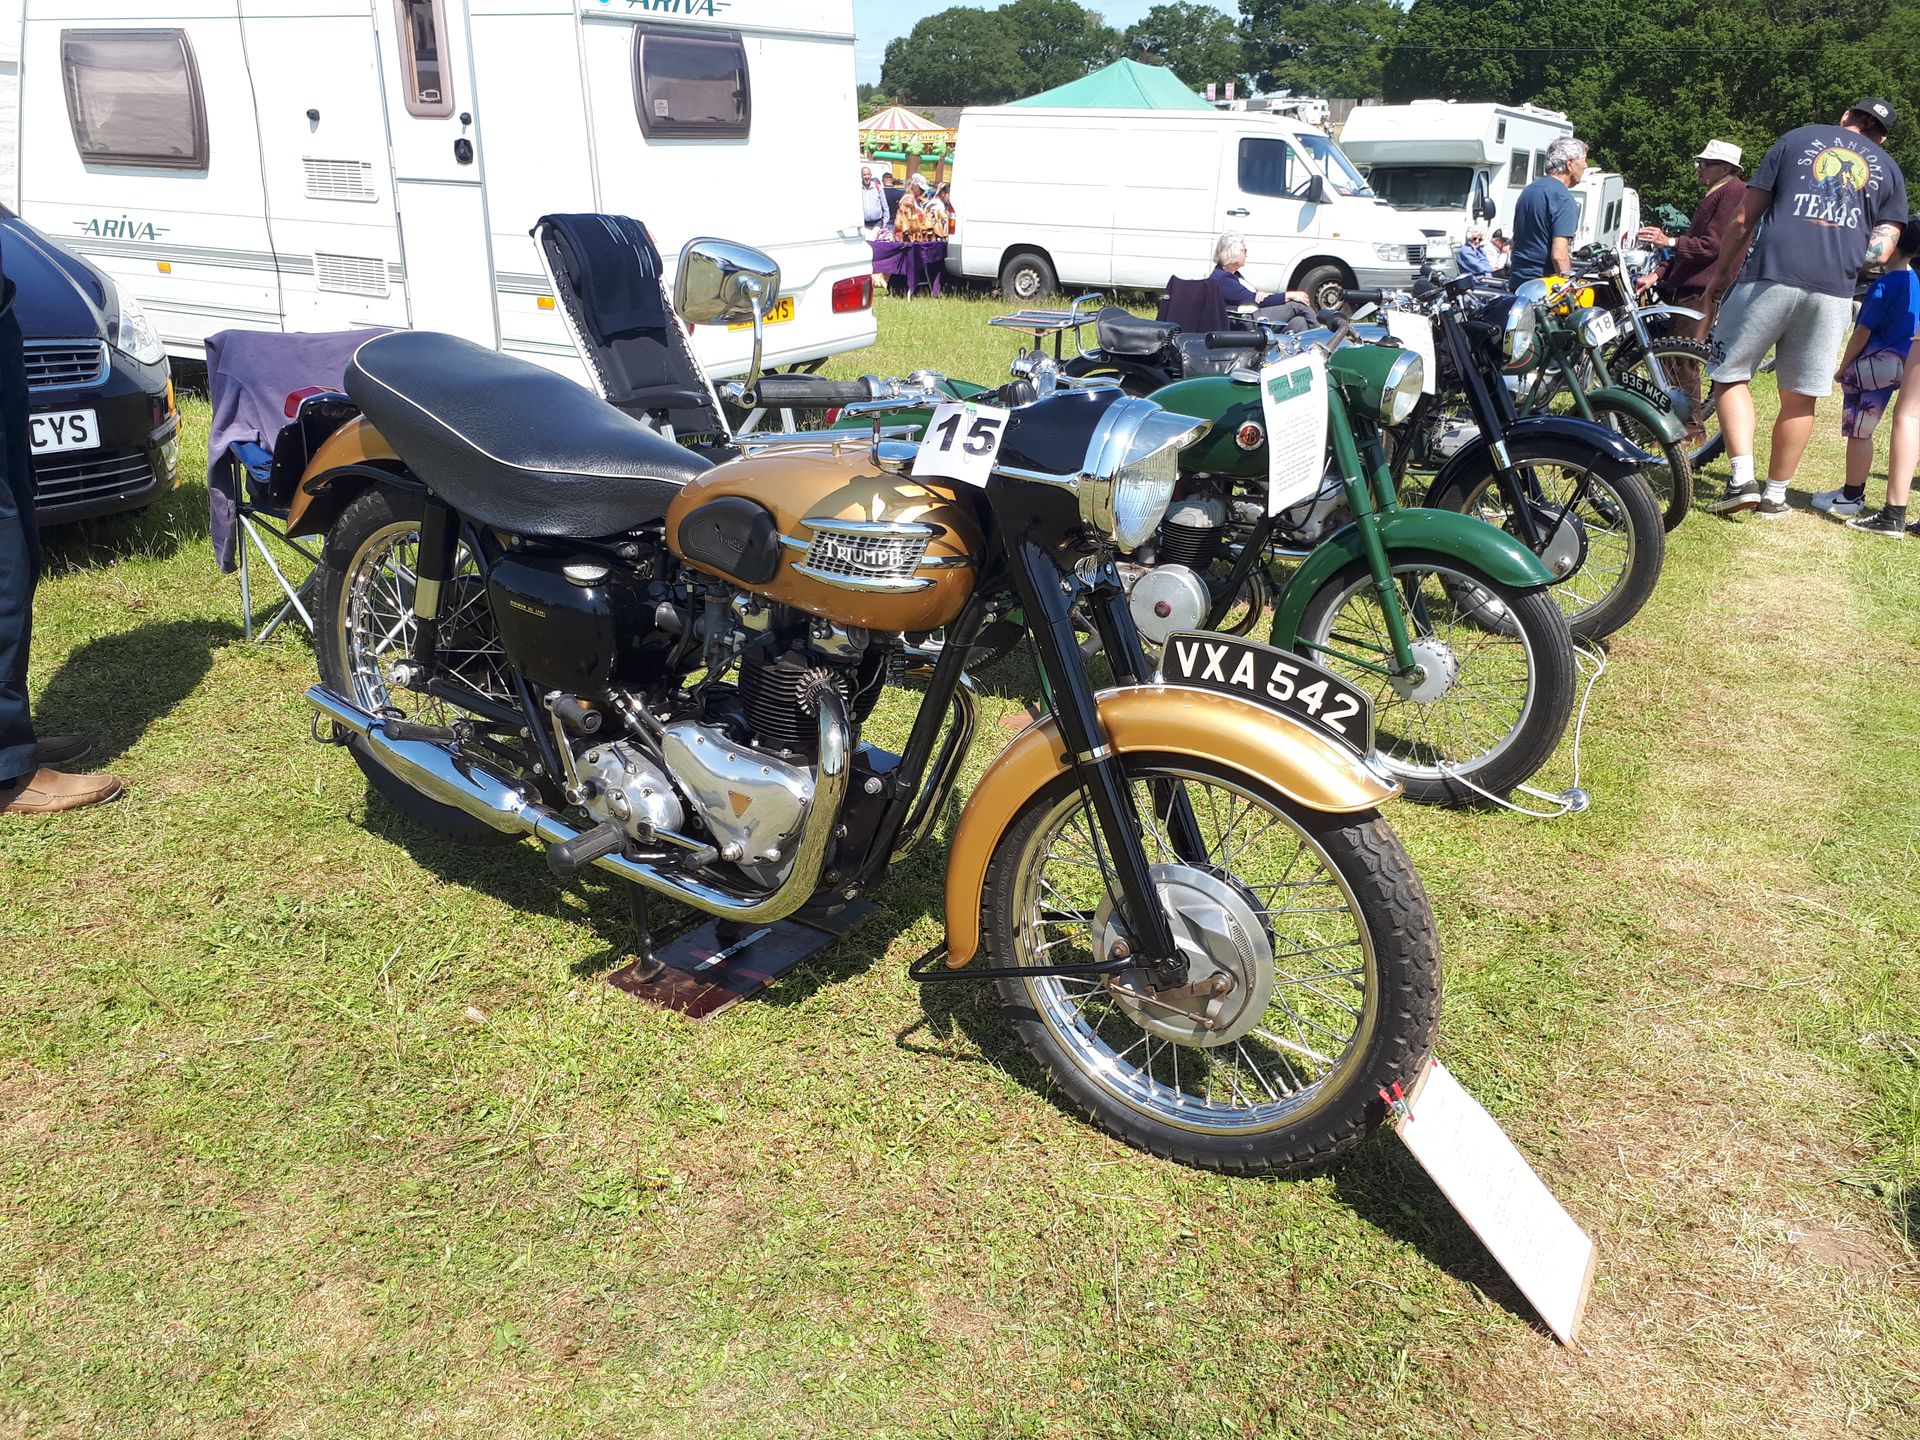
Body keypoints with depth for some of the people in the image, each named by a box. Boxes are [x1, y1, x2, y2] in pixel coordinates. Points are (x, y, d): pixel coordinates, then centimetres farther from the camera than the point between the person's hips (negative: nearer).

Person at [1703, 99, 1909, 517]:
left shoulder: (1796, 139, 13)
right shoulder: (1889, 170, 17)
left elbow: (1743, 219, 7)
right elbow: (1881, 250, 8)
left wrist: (1721, 272, 18)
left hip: (1770, 275, -2)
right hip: (1834, 292, 2)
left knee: (1732, 374, 7)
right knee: (1800, 397, 9)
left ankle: (1742, 479, -8)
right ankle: (1776, 494, 15)